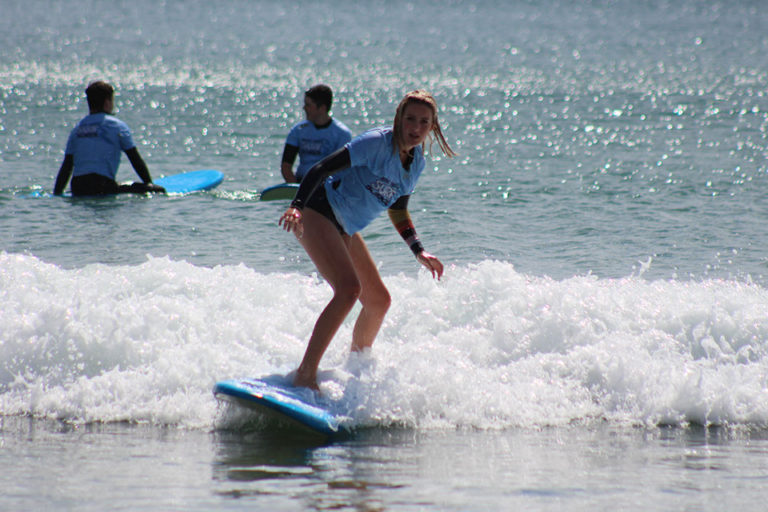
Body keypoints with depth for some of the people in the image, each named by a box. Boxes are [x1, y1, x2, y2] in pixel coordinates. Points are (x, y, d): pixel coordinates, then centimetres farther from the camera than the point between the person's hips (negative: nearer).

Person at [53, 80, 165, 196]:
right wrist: (149, 184, 16)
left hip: (77, 191, 5)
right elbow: (136, 159, 7)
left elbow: (66, 166, 16)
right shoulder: (117, 126, 5)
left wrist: (57, 193, 23)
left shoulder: (77, 129, 18)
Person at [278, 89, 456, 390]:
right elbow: (323, 168, -23)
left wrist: (419, 251, 10)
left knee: (379, 300, 14)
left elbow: (397, 211, 20)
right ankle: (304, 376, -30)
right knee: (349, 288, -27)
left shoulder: (417, 162, 6)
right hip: (318, 215, -9)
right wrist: (296, 205, -37)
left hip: (345, 230, 9)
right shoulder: (378, 143, -19)